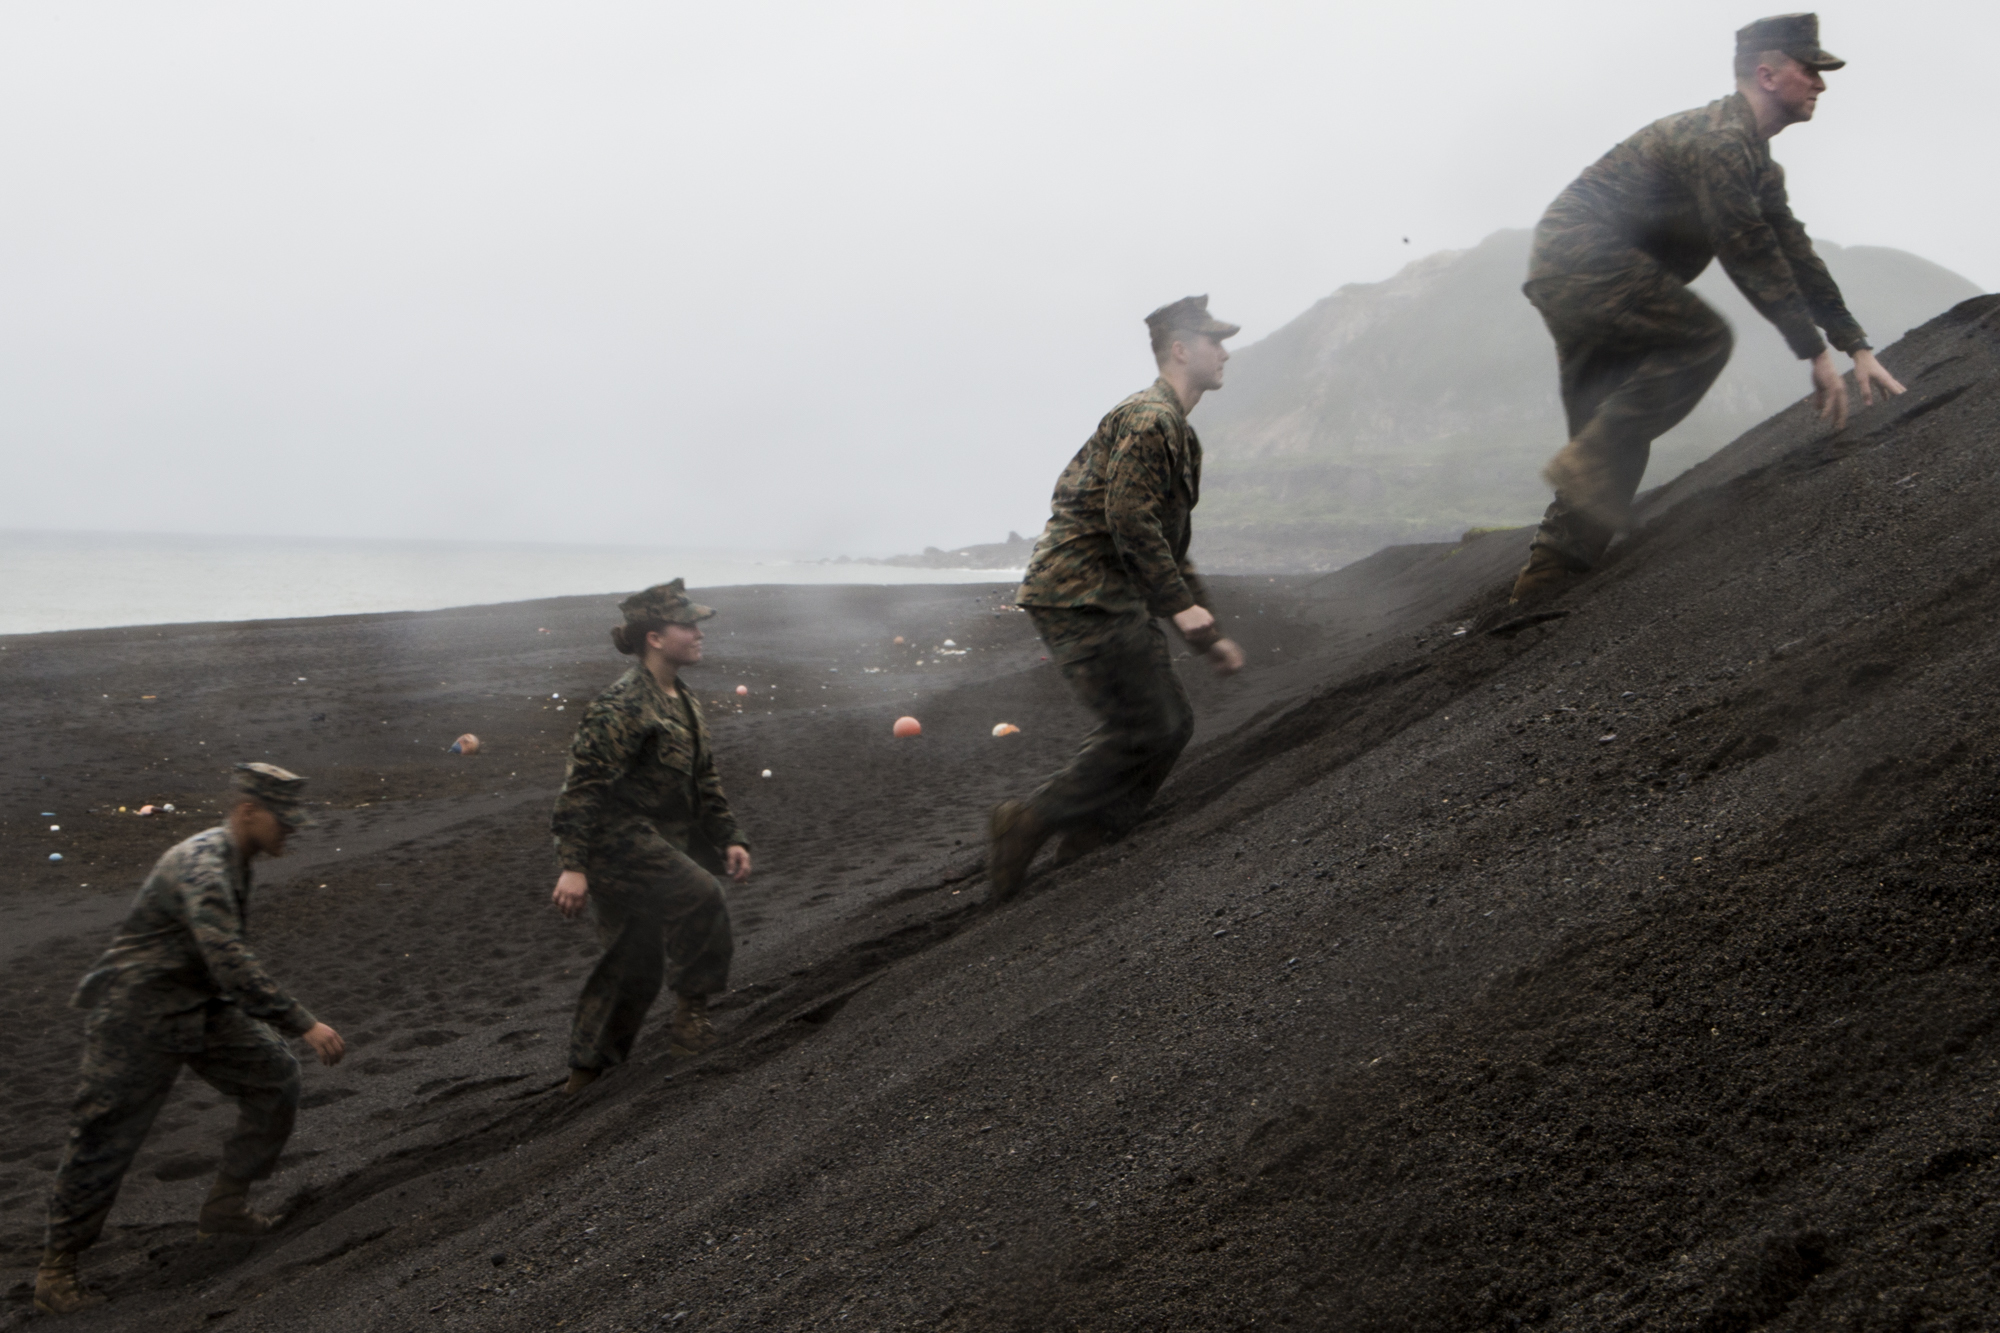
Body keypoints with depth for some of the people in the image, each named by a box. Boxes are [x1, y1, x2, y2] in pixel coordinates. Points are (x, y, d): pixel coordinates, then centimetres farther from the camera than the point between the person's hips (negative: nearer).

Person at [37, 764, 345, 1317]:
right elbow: (232, 963, -36)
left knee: (274, 1076, 5)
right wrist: (303, 1024, -36)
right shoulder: (201, 867, -26)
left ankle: (225, 1206, 17)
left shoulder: (232, 860, 6)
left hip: (201, 1007, 9)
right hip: (137, 1016, -9)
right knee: (105, 1139, -3)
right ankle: (56, 1272, 9)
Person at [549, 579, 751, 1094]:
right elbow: (584, 784, -22)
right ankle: (691, 1012, -8)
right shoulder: (621, 706, -17)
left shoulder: (683, 704, 14)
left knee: (635, 962, 13)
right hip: (616, 839, -10)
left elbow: (704, 781, 21)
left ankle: (587, 1068, 24)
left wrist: (729, 839, 11)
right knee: (700, 897, -22)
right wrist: (573, 865, -27)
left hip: (651, 844, 10)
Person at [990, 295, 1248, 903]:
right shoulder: (1148, 418, -11)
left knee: (1172, 721, 9)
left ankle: (1089, 838, 13)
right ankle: (1027, 823, -4)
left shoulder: (1177, 432, 23)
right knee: (1142, 728, -11)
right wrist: (1180, 604, -21)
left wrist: (1210, 635, 23)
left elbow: (1171, 546, 27)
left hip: (1114, 601, 10)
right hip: (1081, 596, -10)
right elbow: (1129, 519, -22)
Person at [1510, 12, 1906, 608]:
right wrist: (1816, 353, -17)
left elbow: (1792, 252, 20)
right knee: (1702, 339, -18)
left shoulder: (1755, 161, 18)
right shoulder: (1718, 138, -16)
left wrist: (1857, 347, 15)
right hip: (1581, 254, -10)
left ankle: (1547, 577, 5)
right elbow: (1750, 254, -20)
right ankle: (1589, 462, -18)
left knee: (1616, 442, 6)